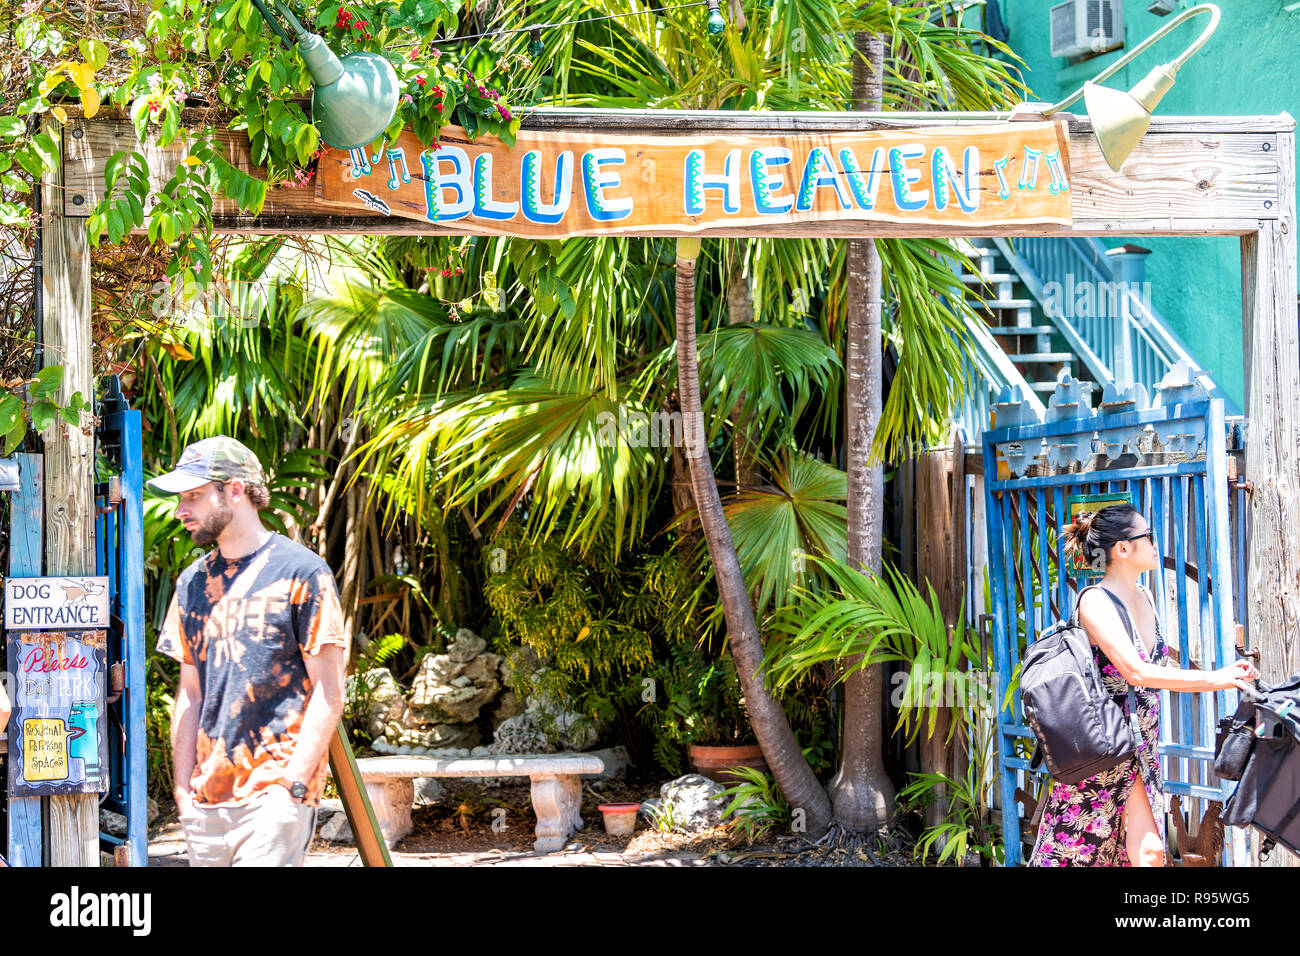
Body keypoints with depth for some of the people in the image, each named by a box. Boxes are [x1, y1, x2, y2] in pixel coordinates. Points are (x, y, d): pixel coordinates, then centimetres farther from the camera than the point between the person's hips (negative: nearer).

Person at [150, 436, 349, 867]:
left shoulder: (301, 571, -4)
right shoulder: (193, 581, 14)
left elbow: (328, 692, -7)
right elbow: (190, 694, 16)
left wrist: (292, 782, -13)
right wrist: (183, 787, 7)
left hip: (274, 793, -6)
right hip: (206, 799, 6)